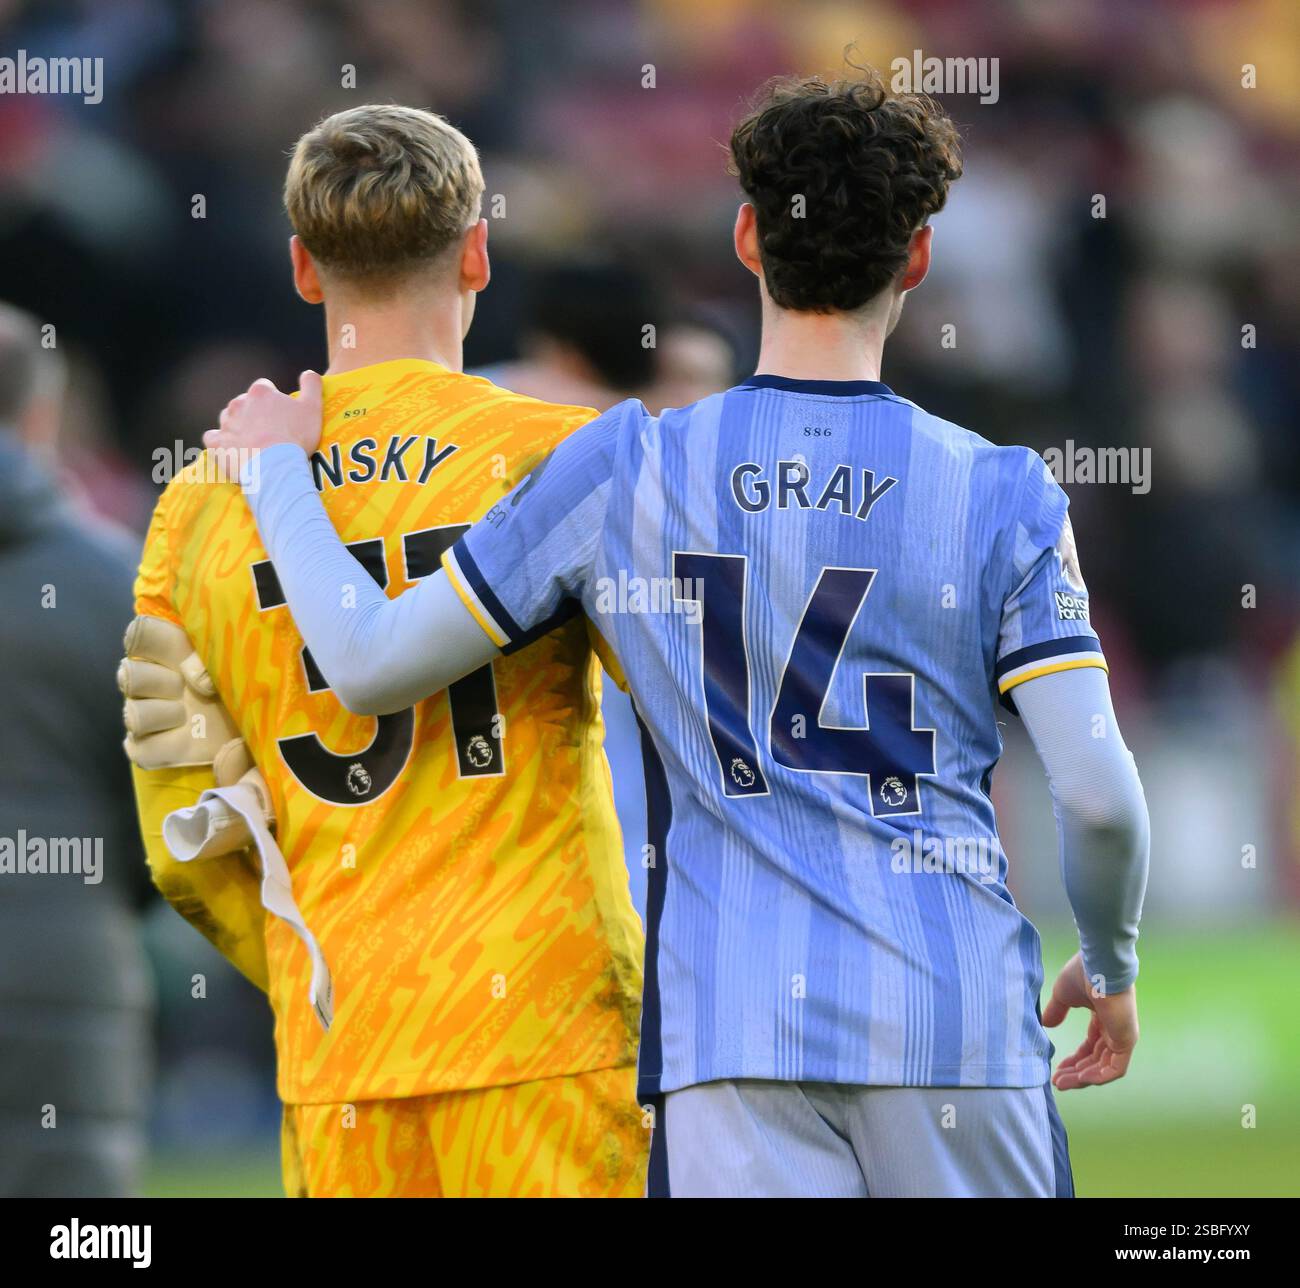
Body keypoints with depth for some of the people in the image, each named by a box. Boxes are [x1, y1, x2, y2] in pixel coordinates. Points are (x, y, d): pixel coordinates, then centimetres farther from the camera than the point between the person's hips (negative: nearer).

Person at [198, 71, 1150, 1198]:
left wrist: (276, 467, 22)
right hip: (957, 1018, -1)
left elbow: (372, 668, 6)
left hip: (732, 1029, 1)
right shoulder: (1000, 495, 0)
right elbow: (1099, 796, -4)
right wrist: (1112, 968, 16)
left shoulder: (624, 471, 2)